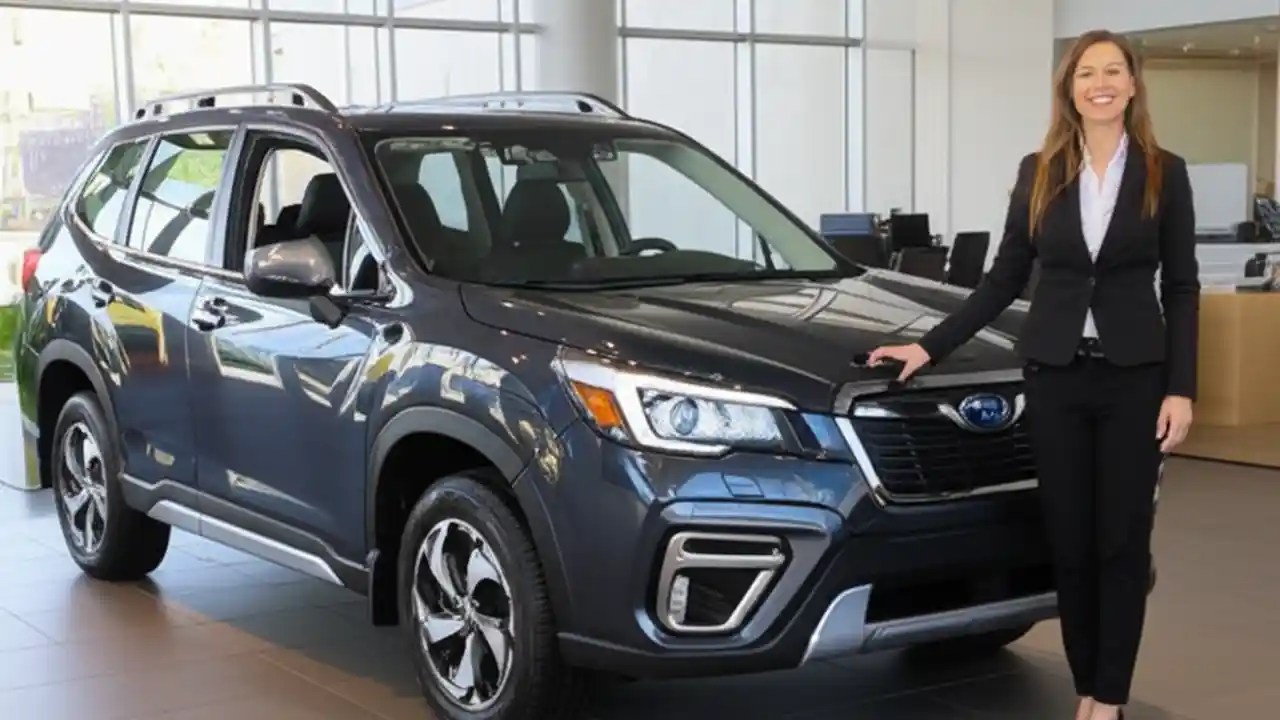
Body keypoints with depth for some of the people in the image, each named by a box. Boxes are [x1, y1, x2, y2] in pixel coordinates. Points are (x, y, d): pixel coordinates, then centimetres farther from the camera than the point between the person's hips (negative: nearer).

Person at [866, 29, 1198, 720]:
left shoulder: (1164, 172, 0)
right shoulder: (1038, 172, 4)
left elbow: (1181, 288, 1)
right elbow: (1004, 278, 8)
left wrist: (1181, 388, -7)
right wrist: (930, 345, 2)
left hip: (1133, 376, -1)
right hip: (1054, 375, 2)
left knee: (1122, 540, 3)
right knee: (1068, 539, 6)